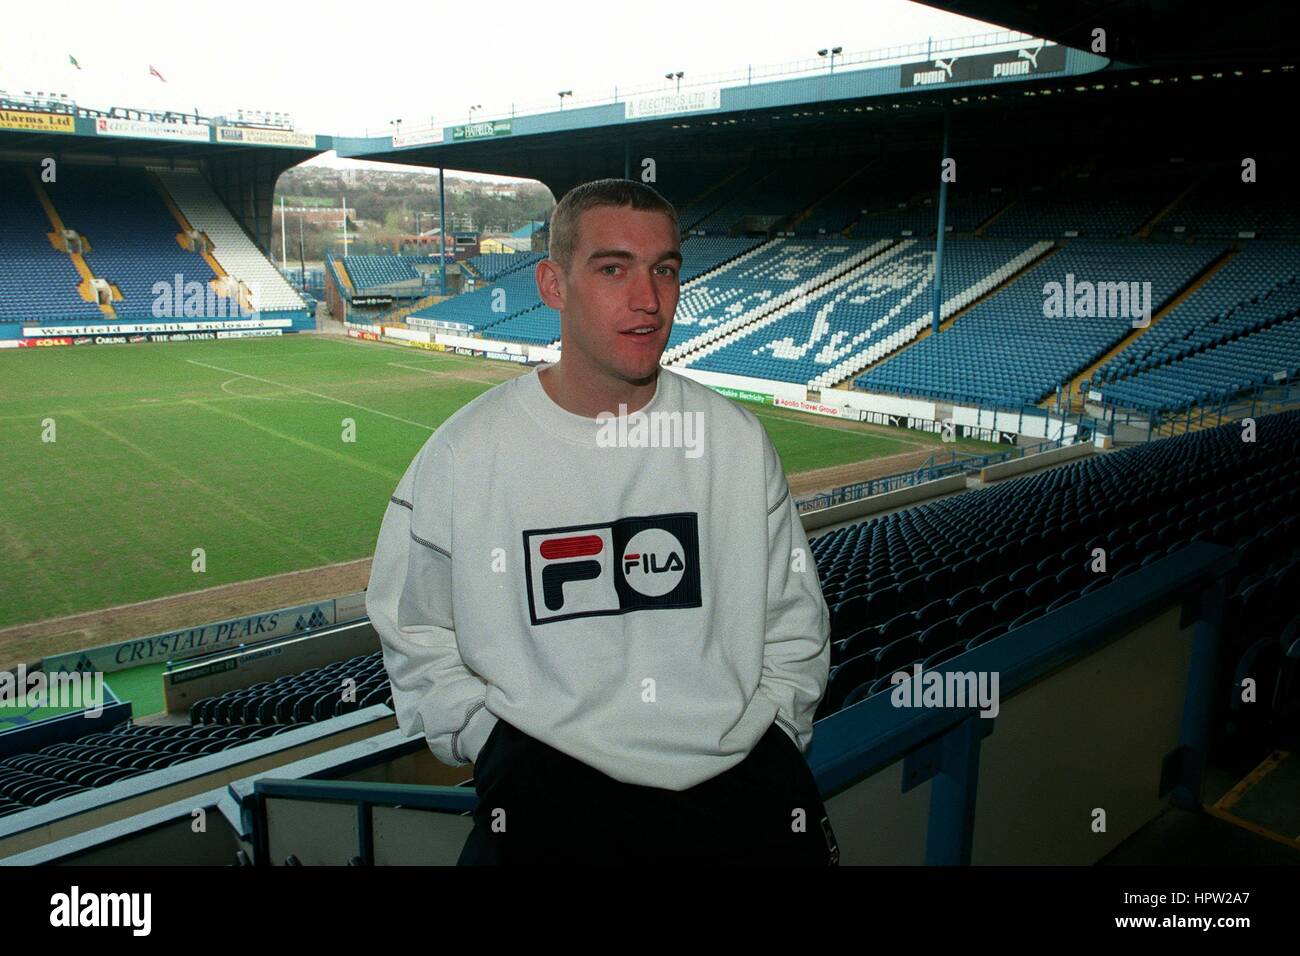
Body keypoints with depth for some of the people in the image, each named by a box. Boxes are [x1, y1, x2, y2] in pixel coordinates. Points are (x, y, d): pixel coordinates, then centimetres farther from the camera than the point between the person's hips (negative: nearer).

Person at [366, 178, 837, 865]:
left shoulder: (738, 440, 3)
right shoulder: (466, 449, -3)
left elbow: (795, 626, 12)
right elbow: (416, 634, 6)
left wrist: (767, 739, 4)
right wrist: (496, 747, -1)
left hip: (737, 768, 3)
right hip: (546, 777, -2)